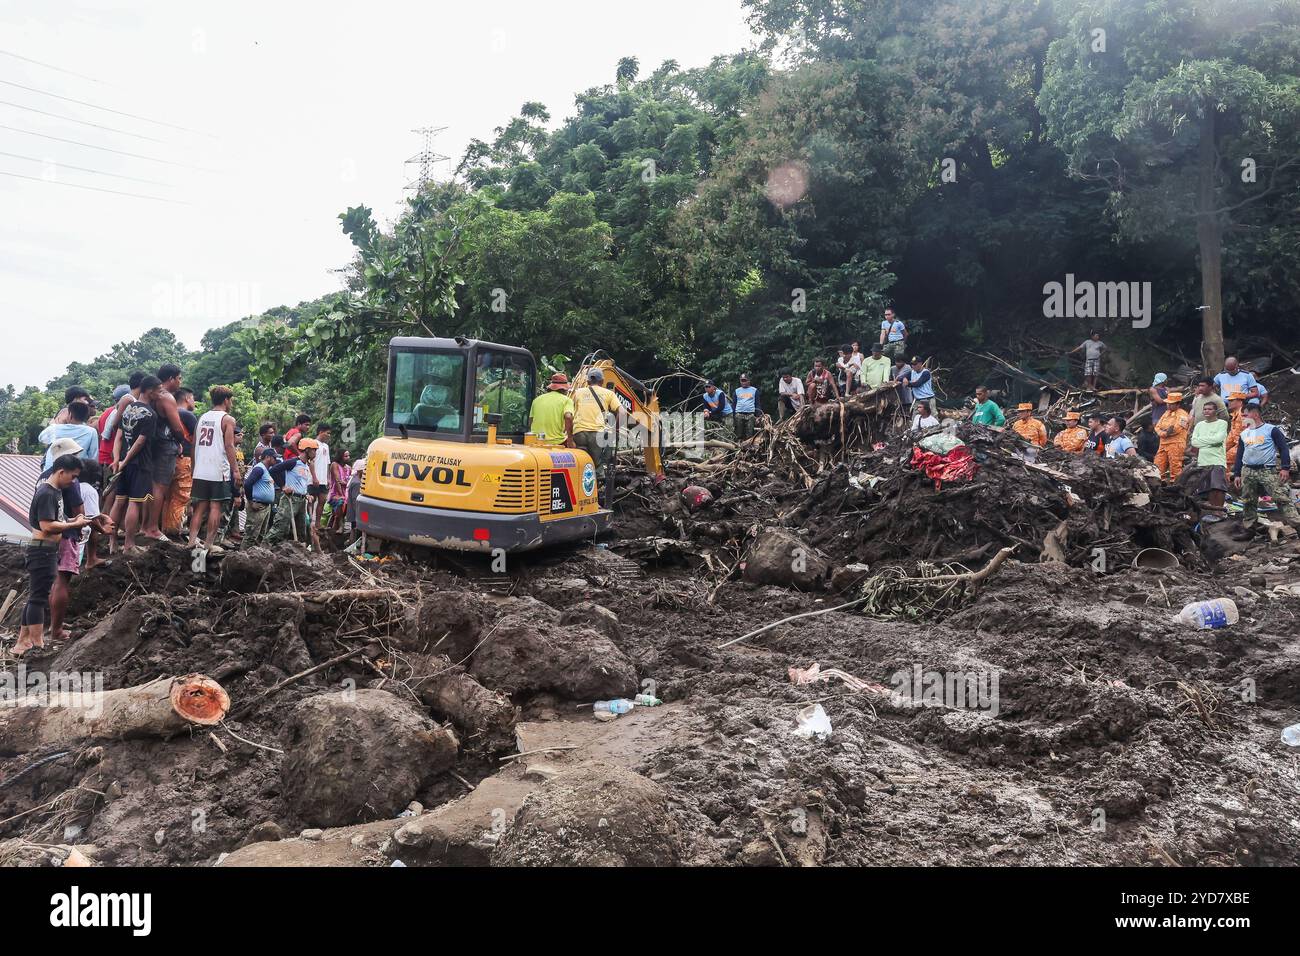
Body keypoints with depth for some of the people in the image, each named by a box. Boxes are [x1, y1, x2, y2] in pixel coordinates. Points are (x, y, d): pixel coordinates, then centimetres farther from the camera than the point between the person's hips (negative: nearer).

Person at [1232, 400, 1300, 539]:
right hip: (1248, 472, 5)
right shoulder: (1244, 433, 16)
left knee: (1282, 499, -12)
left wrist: (1285, 468, -14)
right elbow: (1239, 455, 18)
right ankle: (1248, 529, 15)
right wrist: (1236, 474, 13)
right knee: (1248, 503, 8)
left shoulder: (1271, 430, -1)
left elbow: (1283, 448, -4)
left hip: (1269, 471, -5)